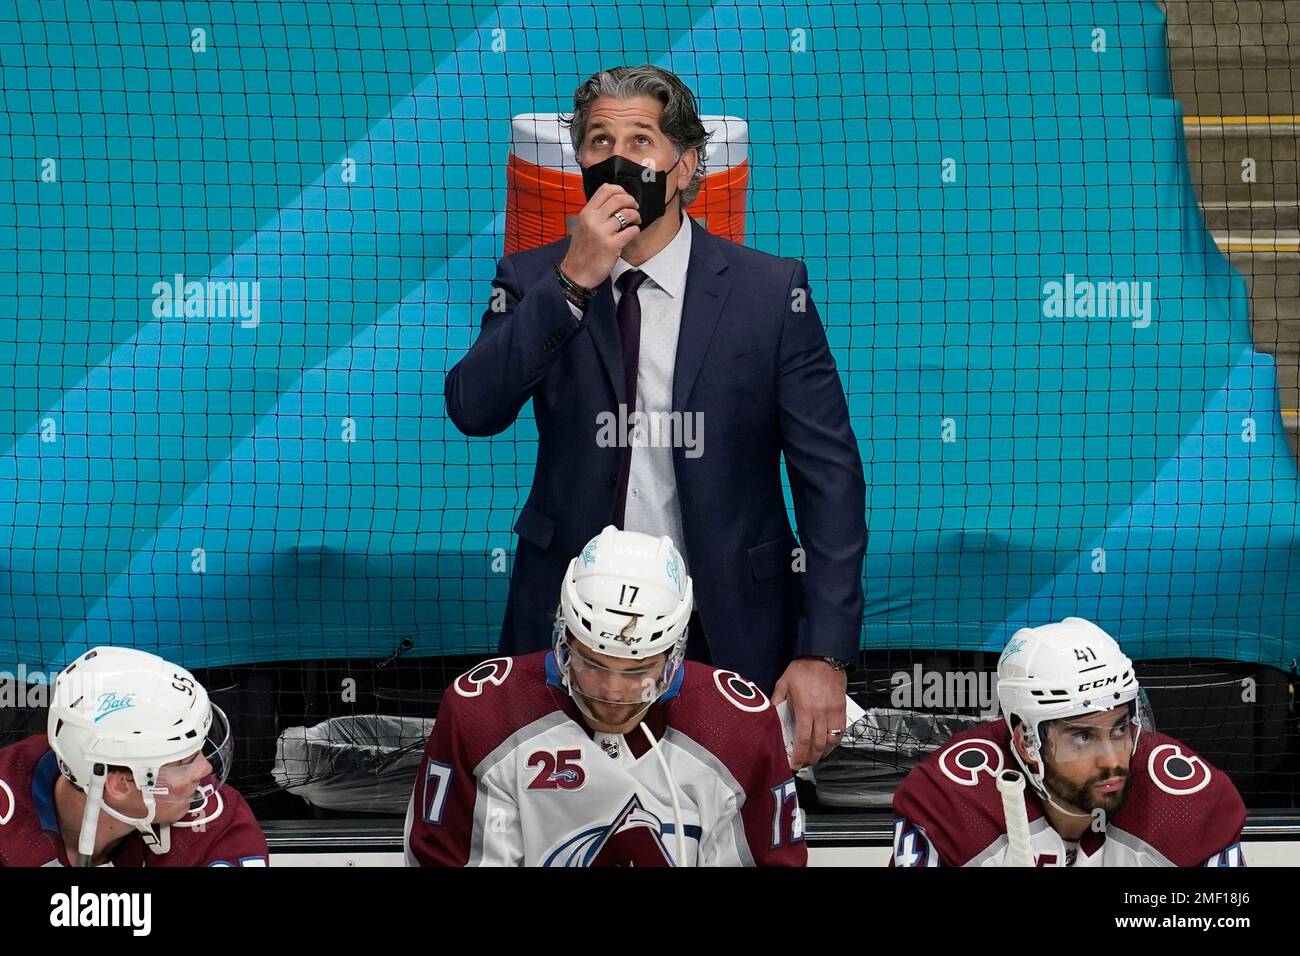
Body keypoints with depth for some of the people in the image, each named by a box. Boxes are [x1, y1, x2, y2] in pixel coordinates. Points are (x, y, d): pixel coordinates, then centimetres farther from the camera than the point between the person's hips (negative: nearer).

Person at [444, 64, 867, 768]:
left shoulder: (770, 290, -3)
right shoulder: (533, 282, 3)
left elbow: (829, 477, -4)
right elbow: (473, 411, -13)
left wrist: (825, 654, -12)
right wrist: (573, 283, -21)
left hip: (726, 630, -1)